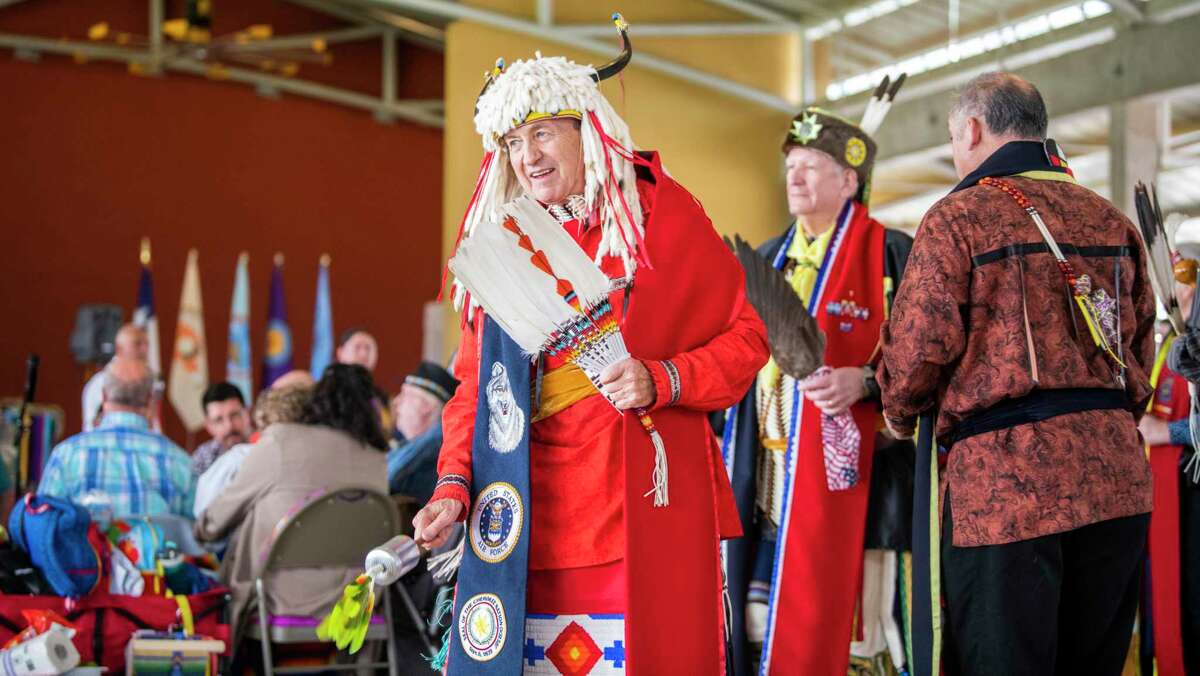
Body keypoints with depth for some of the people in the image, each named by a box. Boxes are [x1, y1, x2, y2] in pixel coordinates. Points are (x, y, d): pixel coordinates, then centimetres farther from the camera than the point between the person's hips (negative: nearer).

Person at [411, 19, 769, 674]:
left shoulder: (661, 214, 2)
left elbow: (745, 337, 2)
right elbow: (476, 381, 14)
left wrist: (660, 381, -13)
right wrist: (454, 484, 1)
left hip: (643, 503, -2)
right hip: (530, 516, 3)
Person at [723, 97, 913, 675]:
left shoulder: (890, 255, -1)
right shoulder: (769, 259, 18)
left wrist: (863, 381, -21)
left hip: (844, 479, -6)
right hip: (765, 486, 6)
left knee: (832, 622, -7)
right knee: (759, 626, 5)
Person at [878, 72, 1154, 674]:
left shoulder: (957, 218, -4)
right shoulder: (1111, 220, 14)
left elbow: (917, 349, -7)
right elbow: (1141, 349, 18)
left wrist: (900, 416, 13)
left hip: (1005, 480, -6)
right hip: (1116, 476, 6)